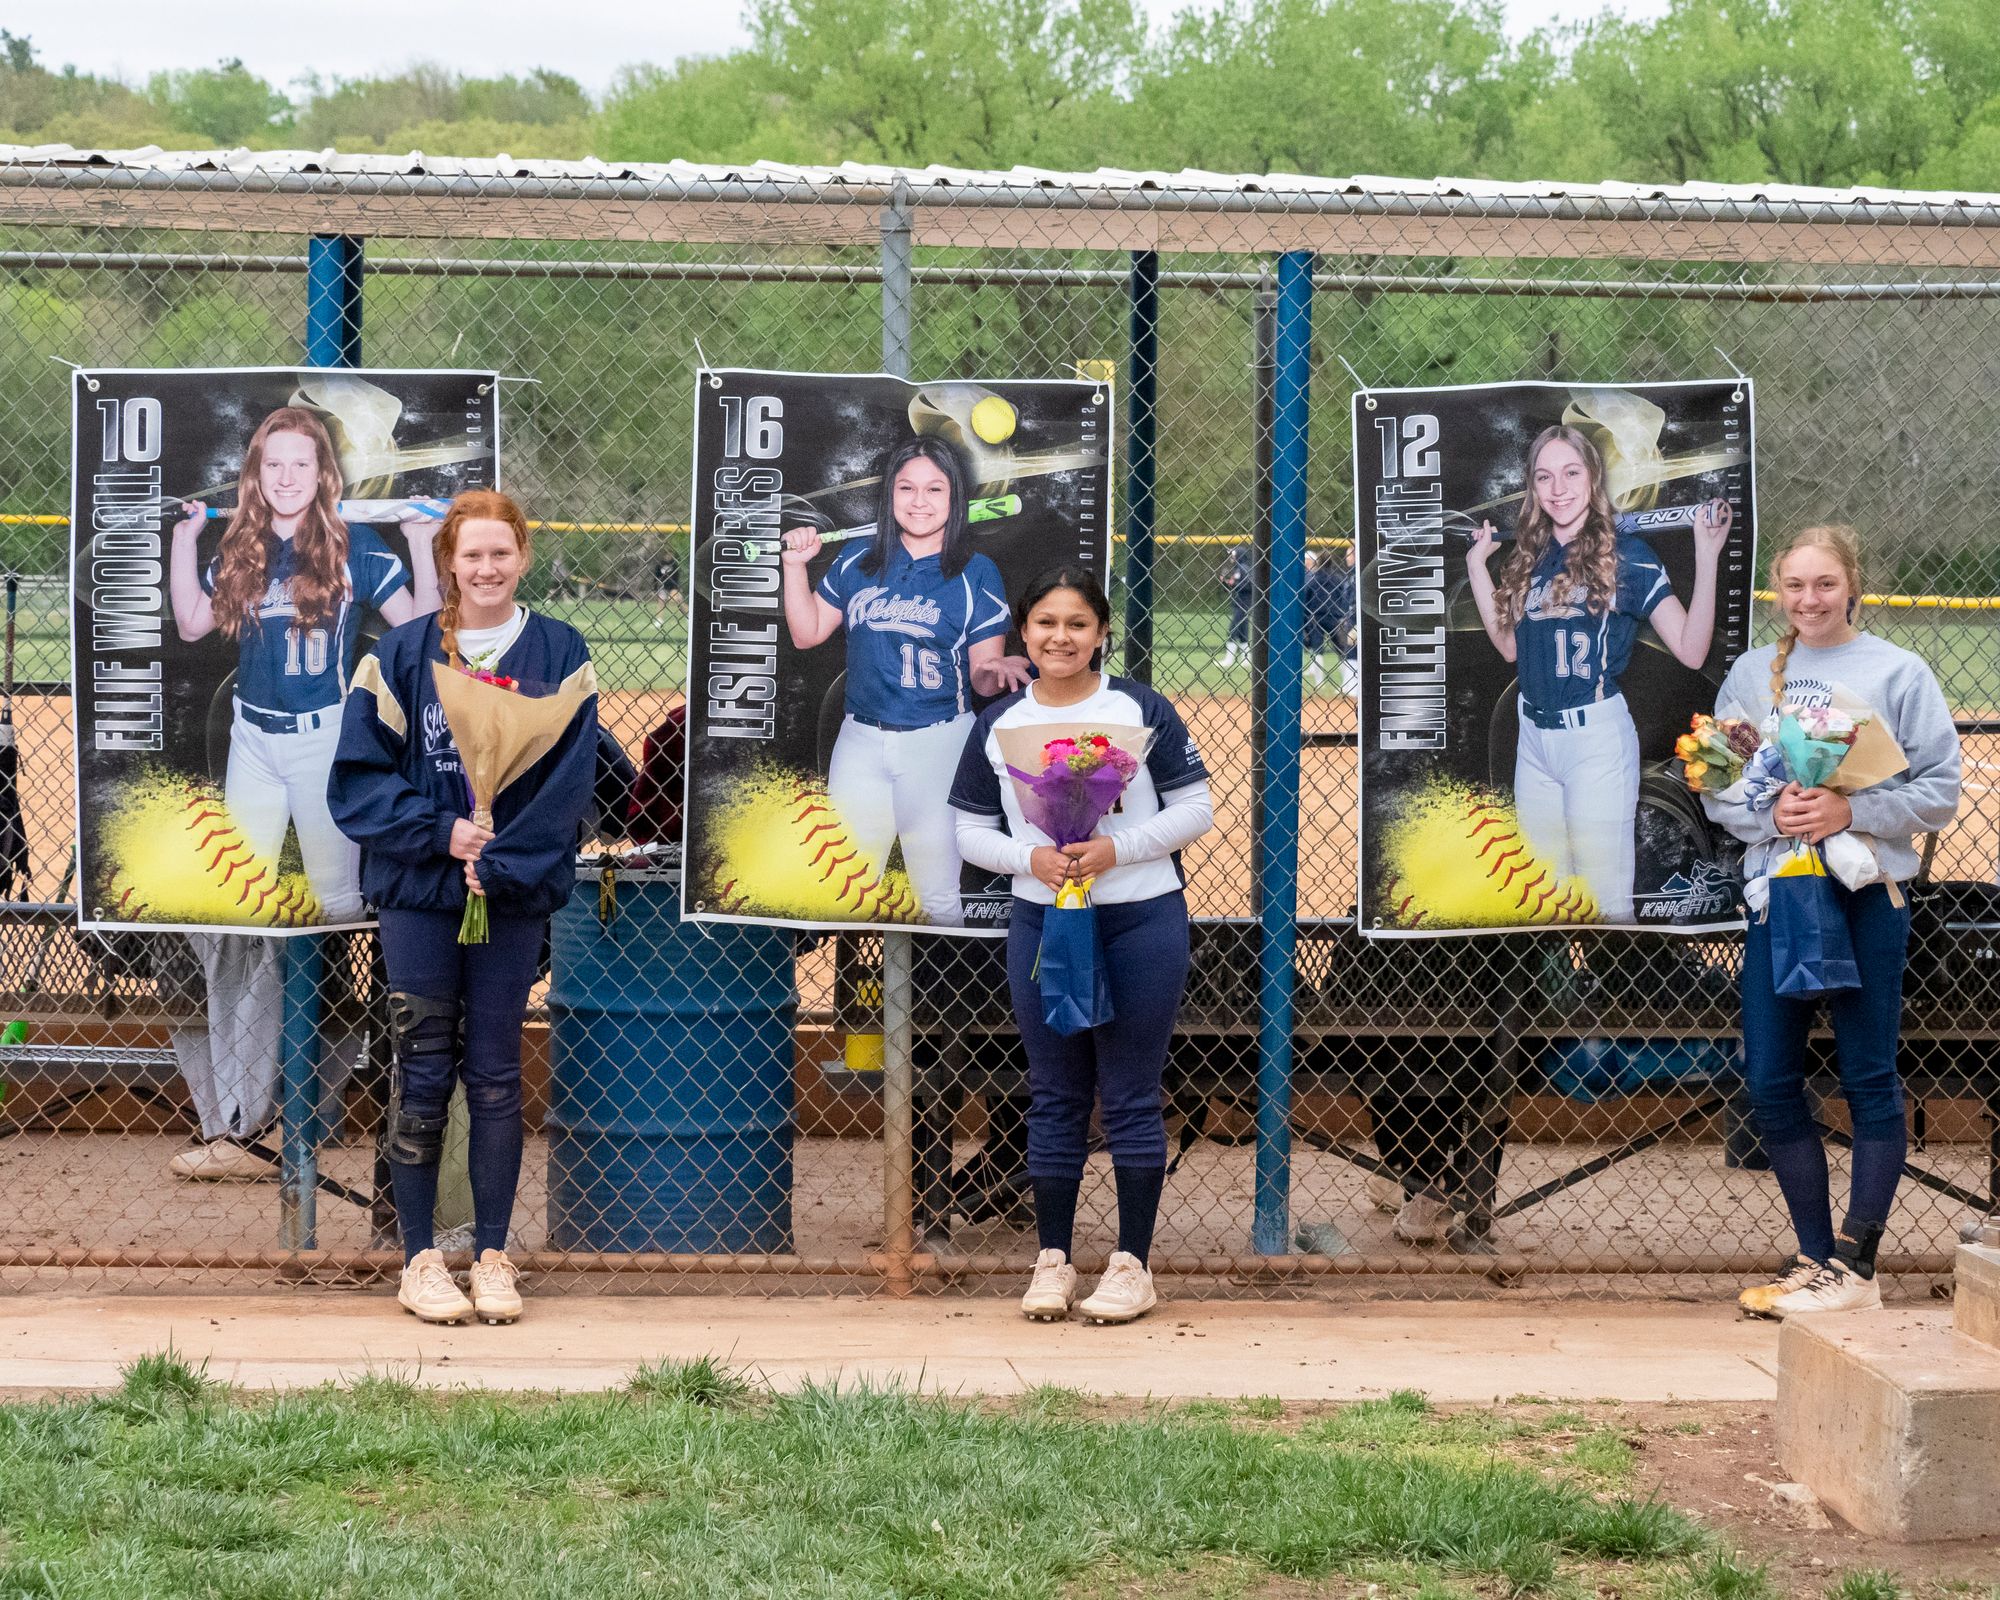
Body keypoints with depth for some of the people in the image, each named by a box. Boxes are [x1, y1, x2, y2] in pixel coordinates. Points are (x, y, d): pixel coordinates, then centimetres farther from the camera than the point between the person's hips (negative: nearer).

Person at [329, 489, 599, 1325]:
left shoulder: (559, 654, 1)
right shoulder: (403, 653, 0)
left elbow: (568, 783, -5)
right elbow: (359, 777, -3)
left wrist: (499, 863, -14)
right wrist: (442, 833, -14)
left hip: (516, 896, 0)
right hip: (419, 895, 0)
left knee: (496, 1076, 6)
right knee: (422, 1075, 3)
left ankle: (493, 1255, 14)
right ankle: (419, 1257, 11)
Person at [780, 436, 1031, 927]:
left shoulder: (976, 573, -2)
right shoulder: (858, 560, 7)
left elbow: (983, 673, -3)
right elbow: (807, 632, 11)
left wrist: (995, 671, -26)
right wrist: (795, 566, 0)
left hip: (940, 742, -3)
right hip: (861, 740, 3)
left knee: (938, 896, -2)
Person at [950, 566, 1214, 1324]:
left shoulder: (1142, 711, -2)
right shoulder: (999, 725, 5)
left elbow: (1195, 809, -2)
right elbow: (971, 830, 8)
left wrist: (1116, 849, -16)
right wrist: (1030, 857, -11)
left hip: (1141, 921, -2)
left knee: (1130, 1096, 1)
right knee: (1055, 1096, 7)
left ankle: (1133, 1263, 7)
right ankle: (1052, 1259, 14)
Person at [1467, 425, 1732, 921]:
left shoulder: (1624, 556, -8)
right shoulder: (1529, 557, 9)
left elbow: (1691, 650, -14)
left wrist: (1707, 556, -24)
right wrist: (1477, 565, 15)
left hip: (1597, 736, -6)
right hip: (1534, 736, 6)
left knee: (1605, 899, -5)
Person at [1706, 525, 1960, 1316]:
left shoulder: (1898, 673, -2)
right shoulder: (1752, 673, 9)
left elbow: (1939, 791, -5)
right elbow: (1716, 787, 6)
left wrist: (1851, 811, -18)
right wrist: (1770, 812, -13)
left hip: (1867, 896, -4)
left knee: (1869, 1075, 0)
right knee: (1770, 1081, 3)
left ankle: (1854, 1265, 5)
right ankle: (1815, 1256, 16)